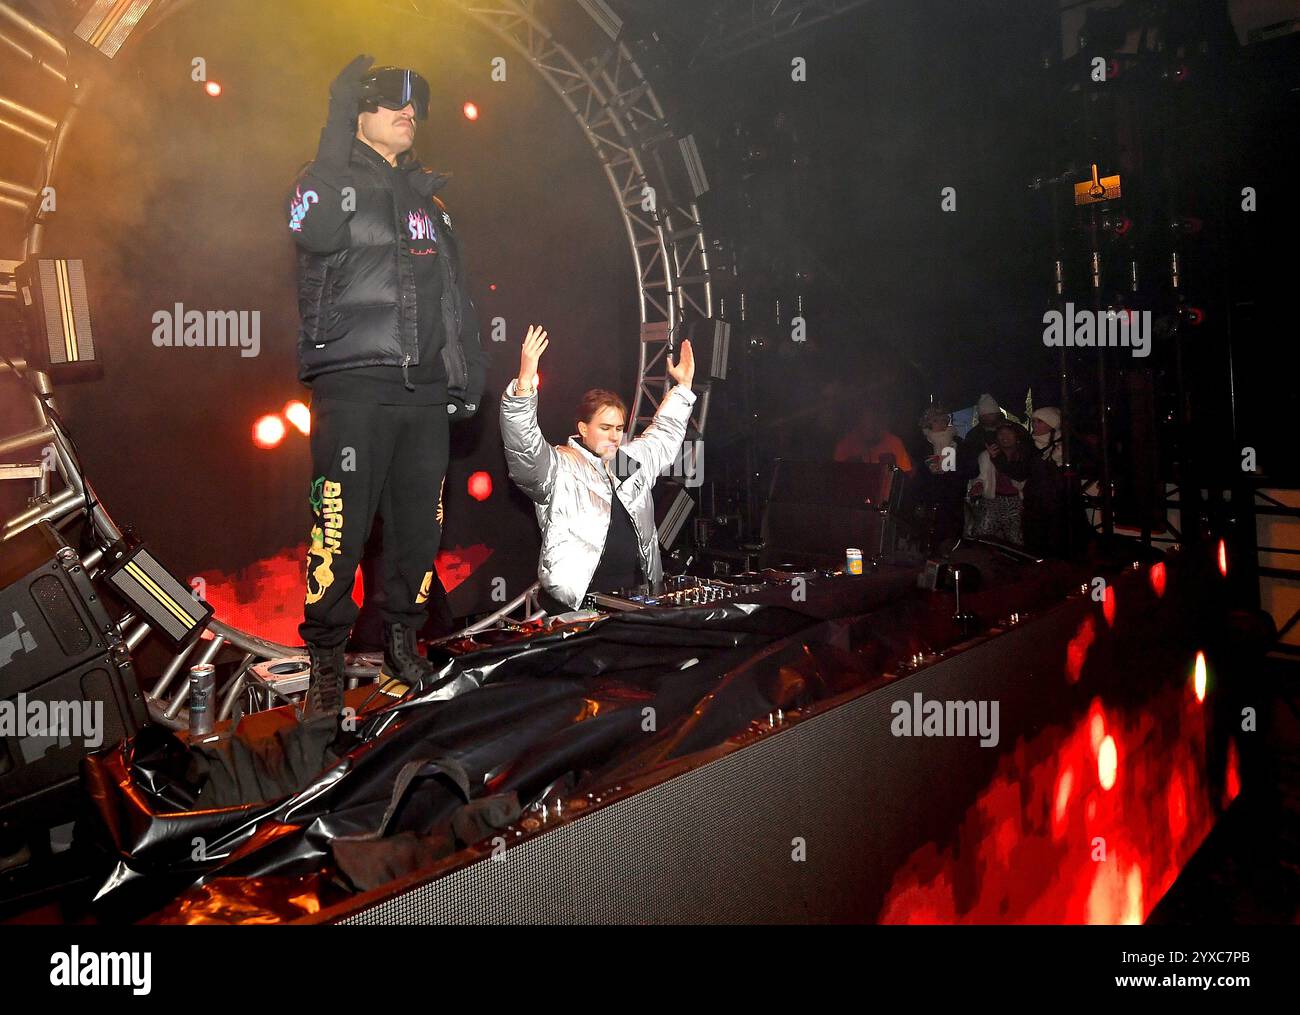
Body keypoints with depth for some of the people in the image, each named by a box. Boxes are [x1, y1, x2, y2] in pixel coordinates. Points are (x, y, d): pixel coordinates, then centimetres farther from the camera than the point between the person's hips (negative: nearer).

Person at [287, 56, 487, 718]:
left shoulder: (427, 194, 22)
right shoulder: (331, 177, 5)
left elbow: (455, 292, 23)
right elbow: (314, 230, -21)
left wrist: (468, 372, 14)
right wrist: (339, 125, -16)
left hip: (424, 386, 5)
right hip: (352, 383, -5)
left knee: (419, 525, 7)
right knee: (340, 524, -8)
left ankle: (402, 638, 22)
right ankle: (326, 658, 5)